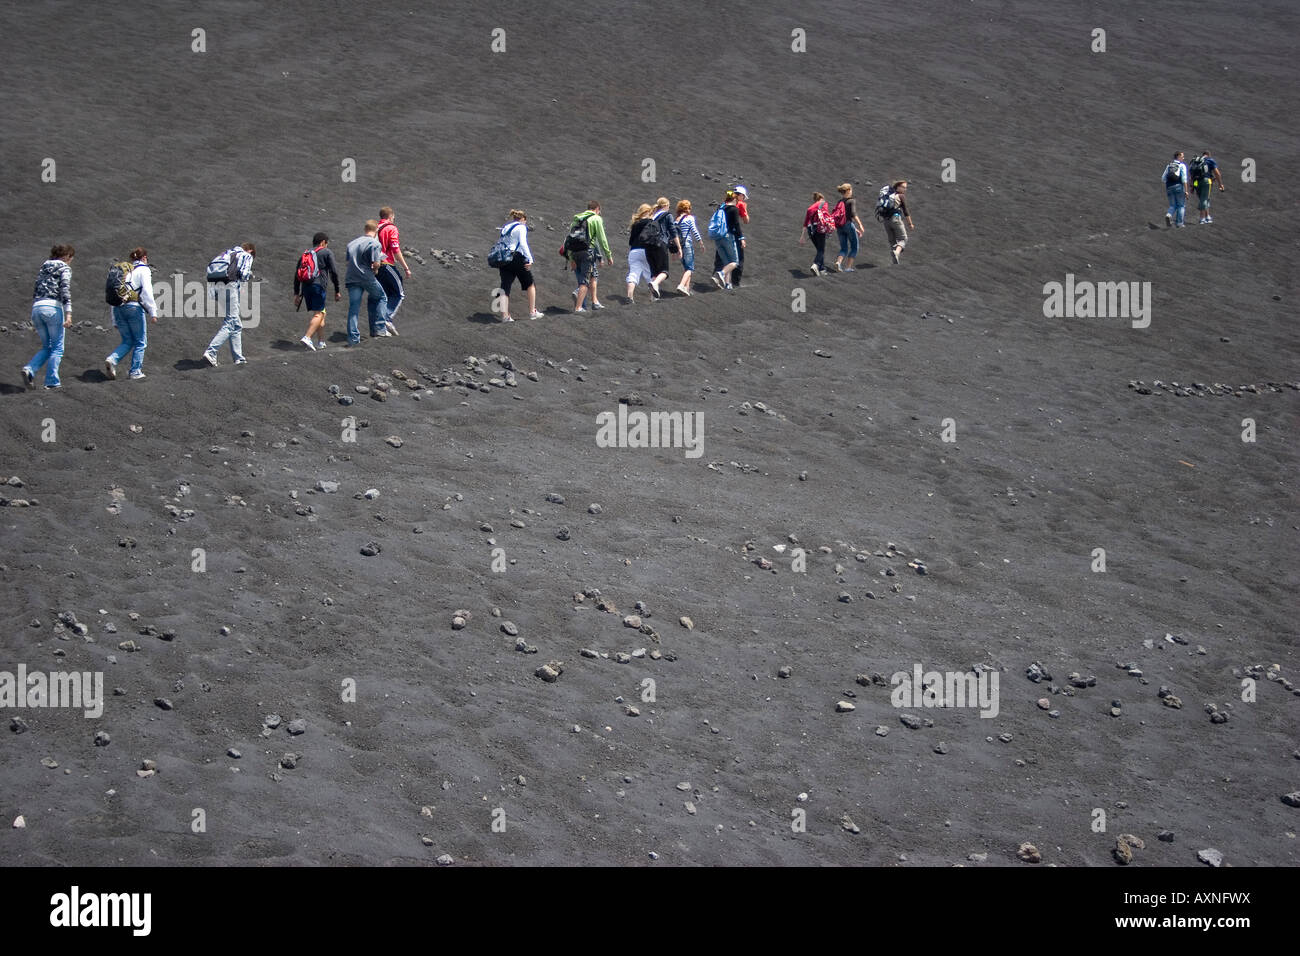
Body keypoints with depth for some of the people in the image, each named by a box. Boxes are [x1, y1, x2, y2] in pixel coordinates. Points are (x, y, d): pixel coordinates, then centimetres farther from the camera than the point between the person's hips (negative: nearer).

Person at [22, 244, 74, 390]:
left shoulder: (43, 267, 23)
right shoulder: (64, 268, 3)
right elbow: (65, 290, -11)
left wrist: (34, 318, 25)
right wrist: (68, 313, -17)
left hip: (37, 307, 6)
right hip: (53, 307, -6)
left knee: (46, 347, 14)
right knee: (57, 348, 2)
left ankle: (29, 369, -9)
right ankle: (52, 381, -4)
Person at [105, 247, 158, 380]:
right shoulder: (144, 270, 3)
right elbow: (147, 292, -11)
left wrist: (115, 320, 21)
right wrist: (153, 312, -11)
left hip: (118, 308, 6)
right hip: (134, 307, -6)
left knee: (127, 341, 13)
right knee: (140, 342, 7)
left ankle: (112, 360, -10)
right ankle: (136, 371, 3)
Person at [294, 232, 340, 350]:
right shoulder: (327, 253, 9)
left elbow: (297, 274, 19)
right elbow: (333, 272, 0)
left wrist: (296, 294, 19)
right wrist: (337, 291, 4)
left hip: (305, 286, 6)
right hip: (318, 285, -6)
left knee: (322, 313, 17)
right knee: (318, 314, -9)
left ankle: (321, 341, 16)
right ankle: (307, 337, -28)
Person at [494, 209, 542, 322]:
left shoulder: (505, 228, 19)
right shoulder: (521, 227, -3)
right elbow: (523, 244, -14)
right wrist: (530, 259, -17)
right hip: (517, 258, -6)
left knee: (505, 287, 2)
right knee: (530, 284, 10)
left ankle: (505, 315, -5)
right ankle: (532, 312, 11)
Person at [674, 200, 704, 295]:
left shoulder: (676, 220, 9)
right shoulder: (690, 218, -7)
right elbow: (695, 231, -9)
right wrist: (701, 243, 2)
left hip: (679, 245, 6)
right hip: (688, 244, -6)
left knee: (685, 268, 15)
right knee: (690, 268, -6)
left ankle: (687, 287, 14)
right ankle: (681, 285, -23)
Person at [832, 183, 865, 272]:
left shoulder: (839, 202, 17)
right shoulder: (852, 201, -4)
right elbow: (853, 214, -20)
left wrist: (855, 229, 27)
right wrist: (860, 225, -20)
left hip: (839, 227, 6)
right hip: (848, 225, -6)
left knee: (844, 249, 10)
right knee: (854, 247, 8)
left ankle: (838, 262, -17)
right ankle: (848, 267, 1)